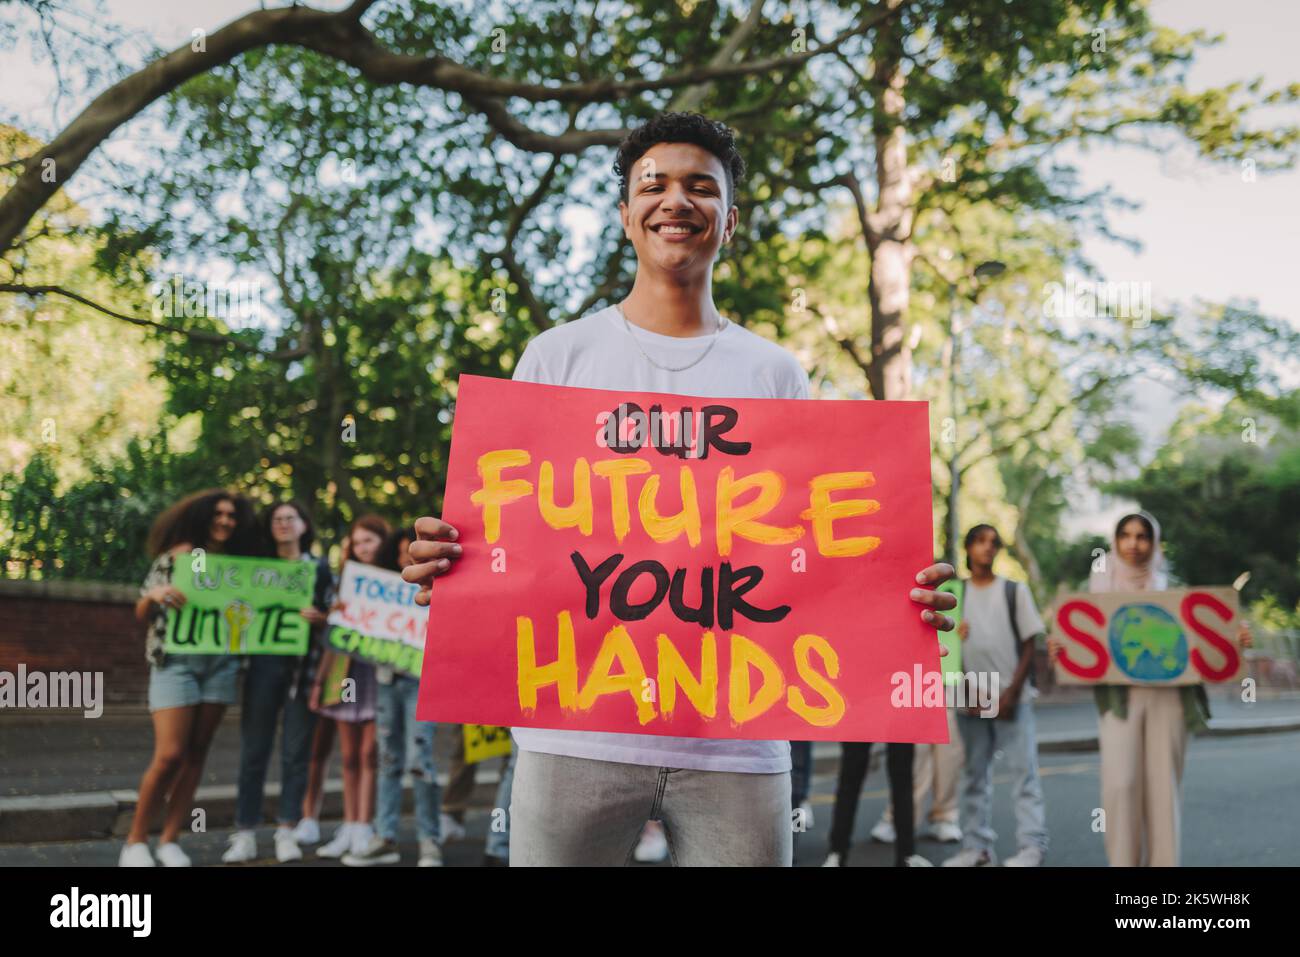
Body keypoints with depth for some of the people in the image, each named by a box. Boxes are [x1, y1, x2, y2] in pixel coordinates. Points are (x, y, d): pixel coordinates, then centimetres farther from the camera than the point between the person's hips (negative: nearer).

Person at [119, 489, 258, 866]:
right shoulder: (176, 556, 2)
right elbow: (142, 614, 2)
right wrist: (155, 594, -18)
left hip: (221, 662, 4)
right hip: (176, 661, -4)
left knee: (195, 754, 4)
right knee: (169, 755, -10)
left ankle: (170, 840, 13)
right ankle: (135, 840, 6)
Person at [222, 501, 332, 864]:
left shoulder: (320, 567, 10)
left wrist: (318, 618, -13)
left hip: (304, 664, -1)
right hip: (264, 662, 1)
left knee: (295, 751, 1)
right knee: (253, 750, 0)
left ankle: (286, 831, 8)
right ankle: (245, 834, 4)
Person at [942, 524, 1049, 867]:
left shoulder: (1015, 590, 5)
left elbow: (1029, 645, 2)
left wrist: (1012, 692, -7)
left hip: (1012, 698, -2)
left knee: (1023, 770, -5)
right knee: (974, 774, 6)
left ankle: (1031, 845, -1)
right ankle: (977, 846, 11)